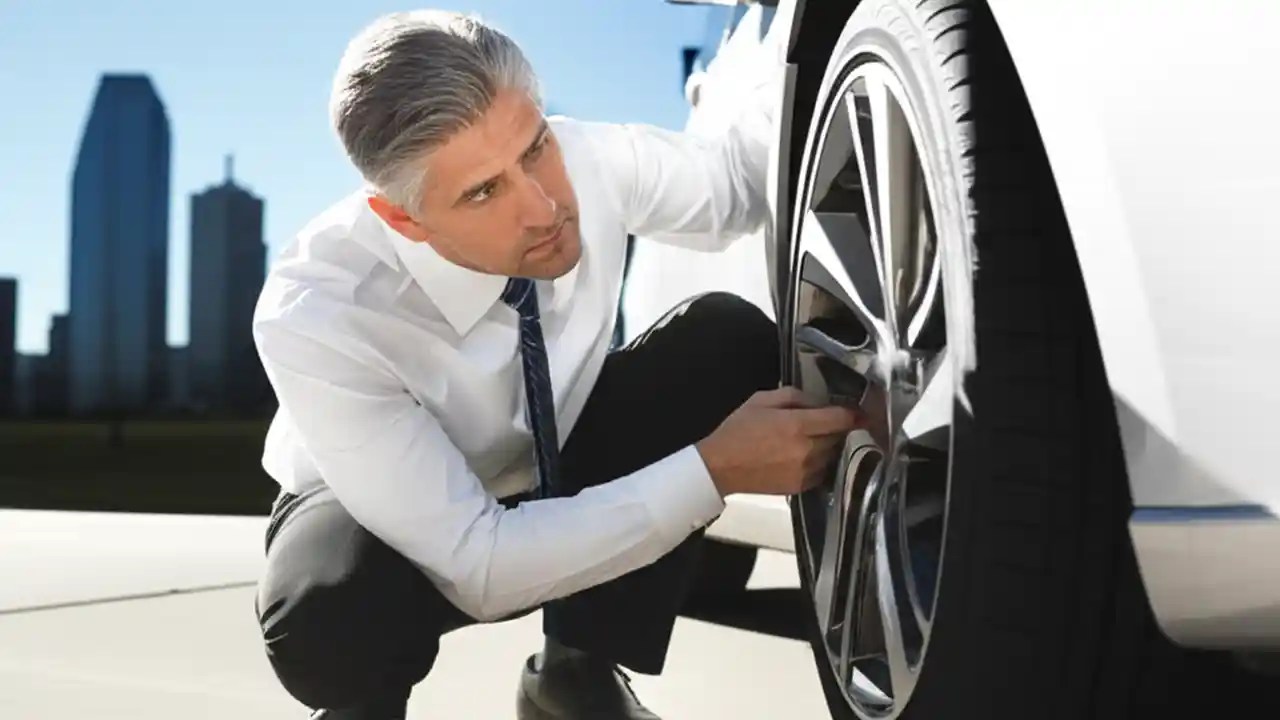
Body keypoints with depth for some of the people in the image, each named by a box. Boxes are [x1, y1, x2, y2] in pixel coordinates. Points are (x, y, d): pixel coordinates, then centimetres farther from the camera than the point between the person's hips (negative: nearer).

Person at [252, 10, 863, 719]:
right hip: (377, 521, -4)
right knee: (330, 612, -39)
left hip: (553, 486, 5)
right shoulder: (316, 317, -36)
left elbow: (736, 182, -3)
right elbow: (480, 566, -36)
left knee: (729, 338, -20)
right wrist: (717, 470, -39)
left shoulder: (590, 158, -25)